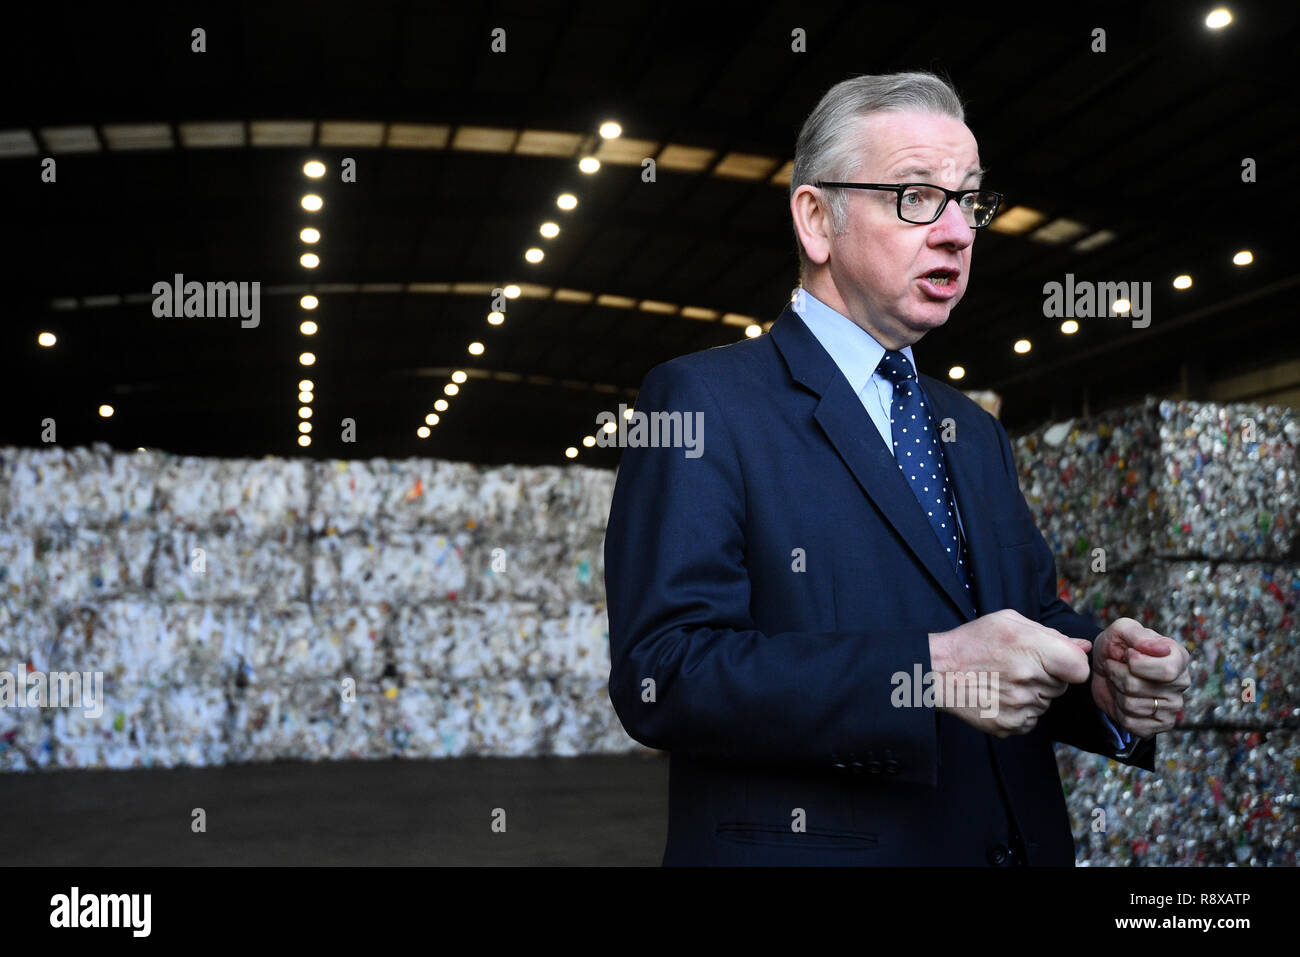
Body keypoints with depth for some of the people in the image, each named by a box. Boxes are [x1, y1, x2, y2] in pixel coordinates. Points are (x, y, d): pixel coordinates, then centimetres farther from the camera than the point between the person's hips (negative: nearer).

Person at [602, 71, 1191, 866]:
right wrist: (930, 671, -27)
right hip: (810, 842, -6)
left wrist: (1102, 677, -9)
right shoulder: (702, 400, -10)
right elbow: (660, 673, -20)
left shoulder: (975, 434, 13)